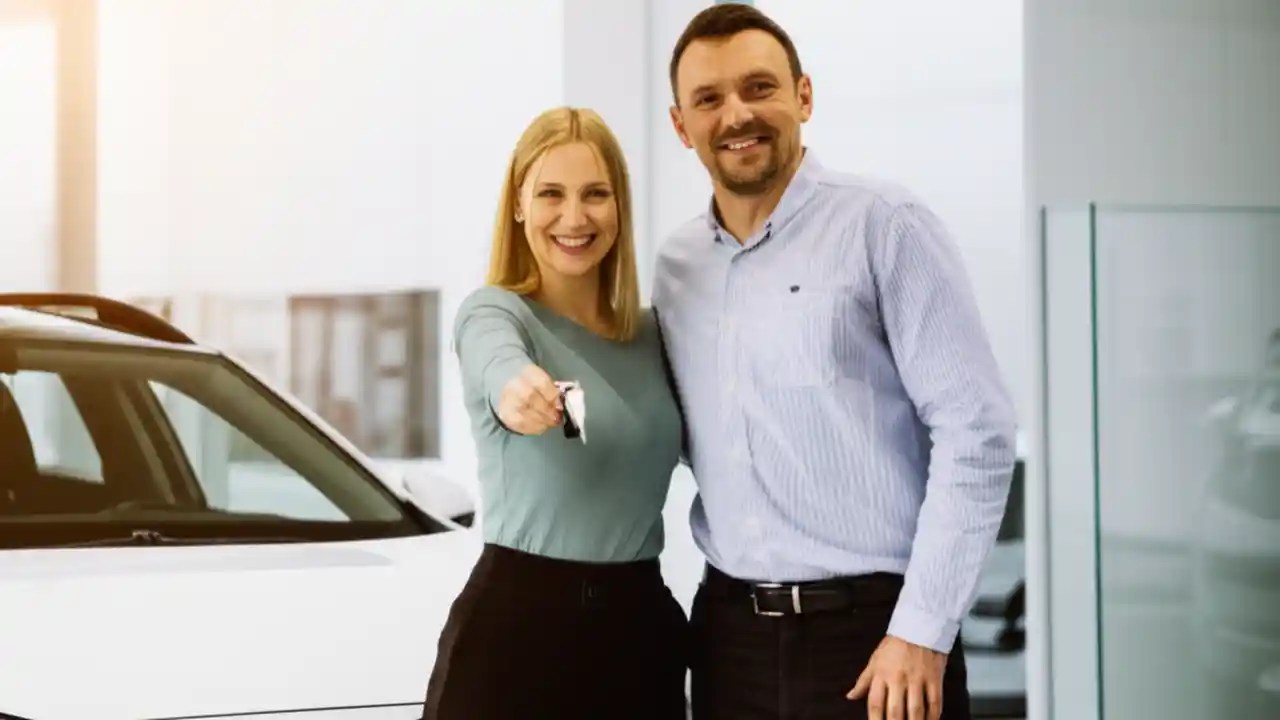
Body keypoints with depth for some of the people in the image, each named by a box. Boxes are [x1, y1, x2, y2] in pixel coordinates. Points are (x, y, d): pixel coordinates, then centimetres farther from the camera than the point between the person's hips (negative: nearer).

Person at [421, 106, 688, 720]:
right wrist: (516, 393, -52)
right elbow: (501, 369, -31)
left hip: (640, 626, 5)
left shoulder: (651, 331, 10)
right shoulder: (492, 313, -7)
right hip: (515, 626, -5)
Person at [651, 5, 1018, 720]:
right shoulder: (675, 266, 10)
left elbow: (976, 431, -11)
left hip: (871, 627, -5)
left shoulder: (884, 225, -7)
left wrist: (921, 632, -15)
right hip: (729, 630, 5)